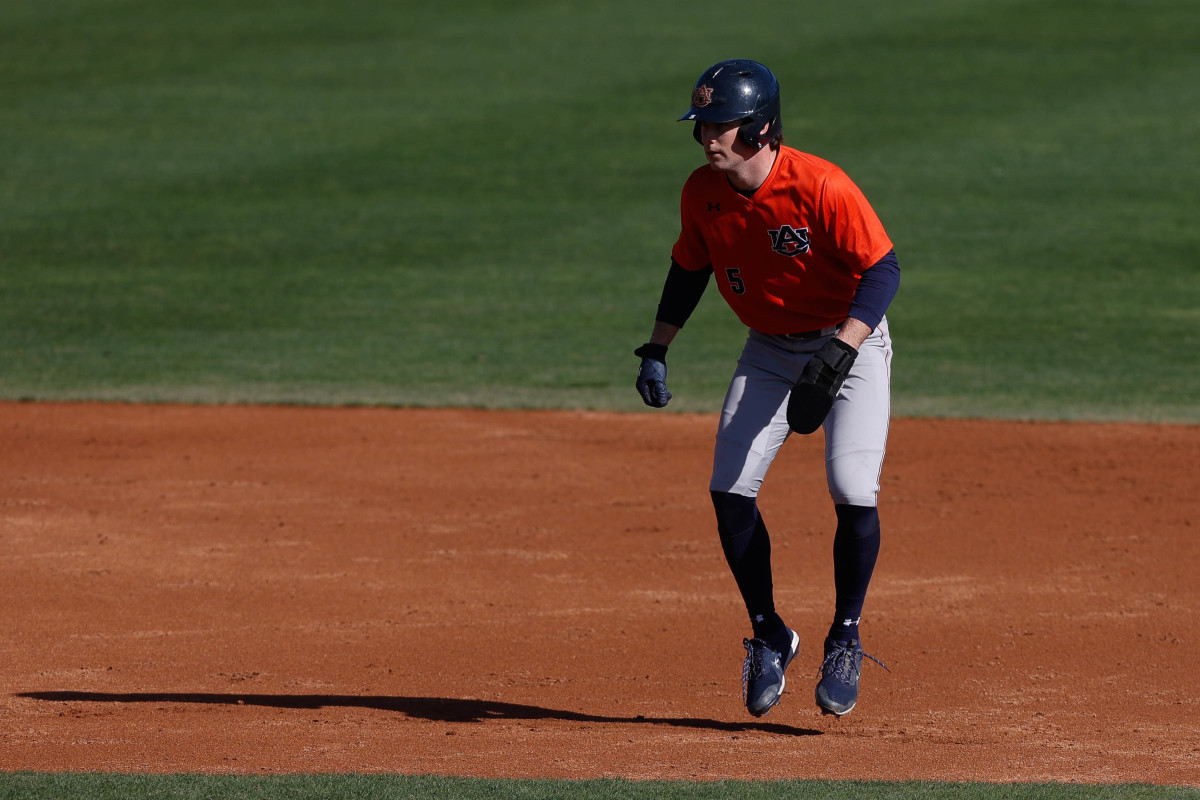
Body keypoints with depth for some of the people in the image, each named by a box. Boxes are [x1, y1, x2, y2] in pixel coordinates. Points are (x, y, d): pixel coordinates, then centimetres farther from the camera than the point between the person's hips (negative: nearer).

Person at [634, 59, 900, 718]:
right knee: (730, 491, -6)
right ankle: (769, 638, 13)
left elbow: (883, 269, -24)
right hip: (769, 350, 5)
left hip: (851, 345, -5)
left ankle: (845, 640, 2)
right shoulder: (702, 193, -10)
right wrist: (656, 349, 1)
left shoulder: (821, 187, -27)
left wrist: (840, 351, -34)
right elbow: (689, 271, 8)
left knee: (853, 492, -19)